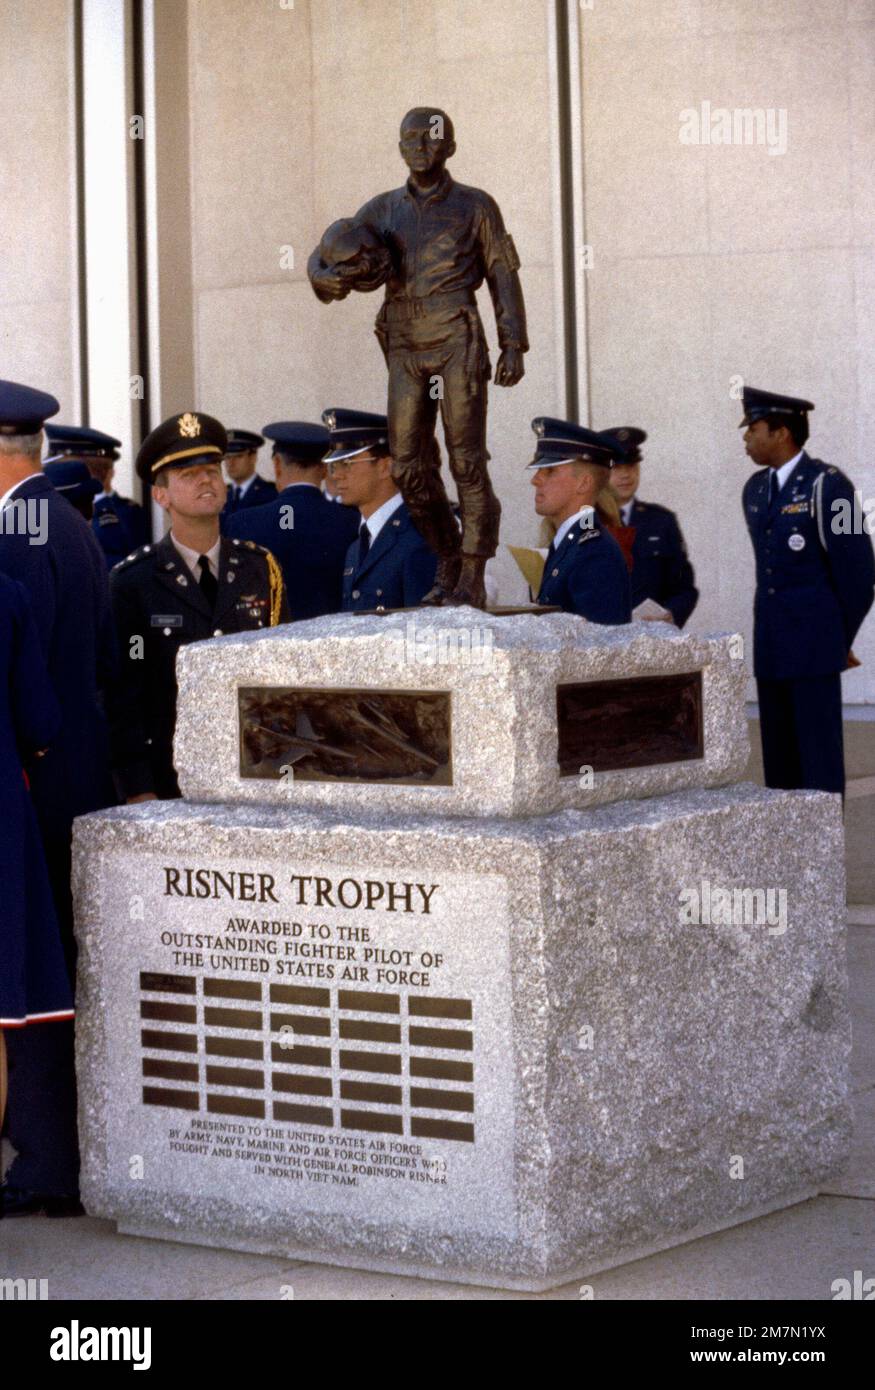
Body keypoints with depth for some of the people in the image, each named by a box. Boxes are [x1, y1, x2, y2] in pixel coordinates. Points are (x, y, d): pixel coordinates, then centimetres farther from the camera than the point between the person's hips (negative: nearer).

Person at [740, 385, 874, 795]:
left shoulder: (827, 485, -11)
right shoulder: (755, 489, 12)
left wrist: (842, 639, -1)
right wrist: (771, 630, 14)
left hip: (815, 642, -7)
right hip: (771, 645, 7)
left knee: (820, 760, -5)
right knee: (778, 761, 8)